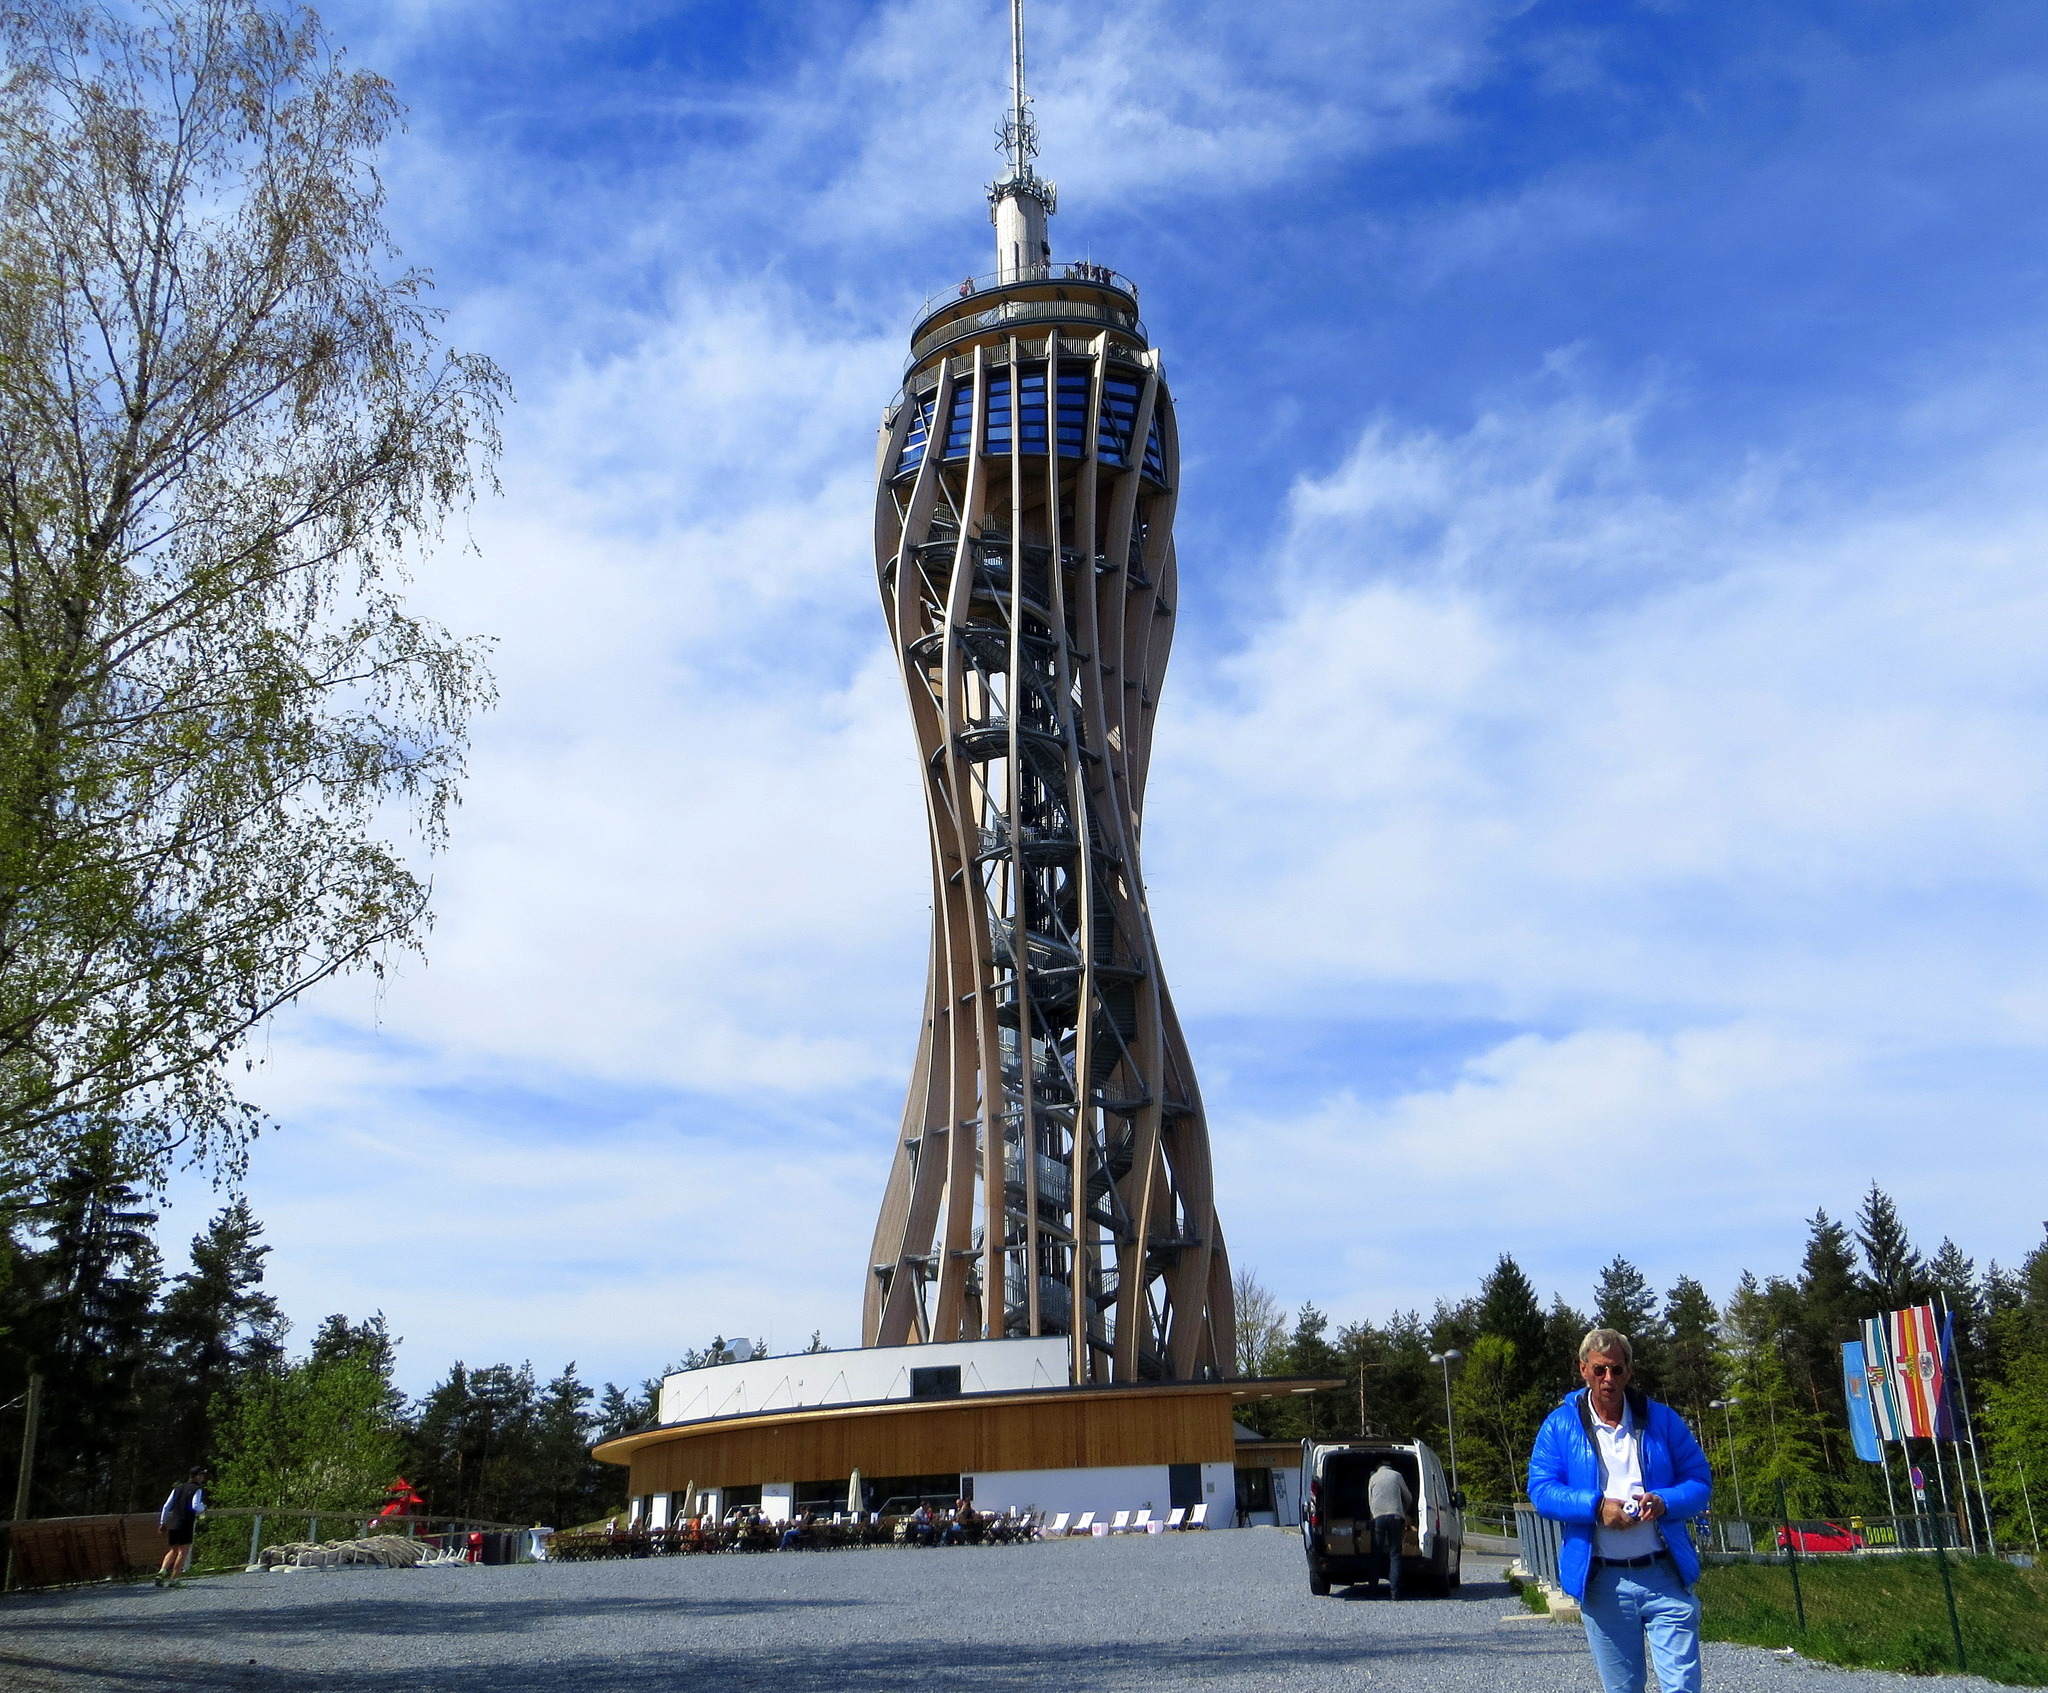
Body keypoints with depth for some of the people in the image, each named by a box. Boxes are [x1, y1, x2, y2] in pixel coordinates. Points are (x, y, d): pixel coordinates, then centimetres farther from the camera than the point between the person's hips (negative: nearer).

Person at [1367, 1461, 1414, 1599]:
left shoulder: (1373, 1478, 19)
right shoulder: (1397, 1475, 16)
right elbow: (1408, 1498, 25)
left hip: (1378, 1517, 1)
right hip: (1395, 1516, -1)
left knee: (1376, 1553, 6)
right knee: (1395, 1554, 1)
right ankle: (1394, 1591, -8)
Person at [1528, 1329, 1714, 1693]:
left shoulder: (1661, 1419, 6)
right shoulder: (1560, 1426, 2)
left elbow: (1700, 1481, 6)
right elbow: (1540, 1489, -4)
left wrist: (1664, 1502, -15)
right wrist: (1595, 1507, -19)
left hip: (1665, 1577, 0)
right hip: (1602, 1582, 0)